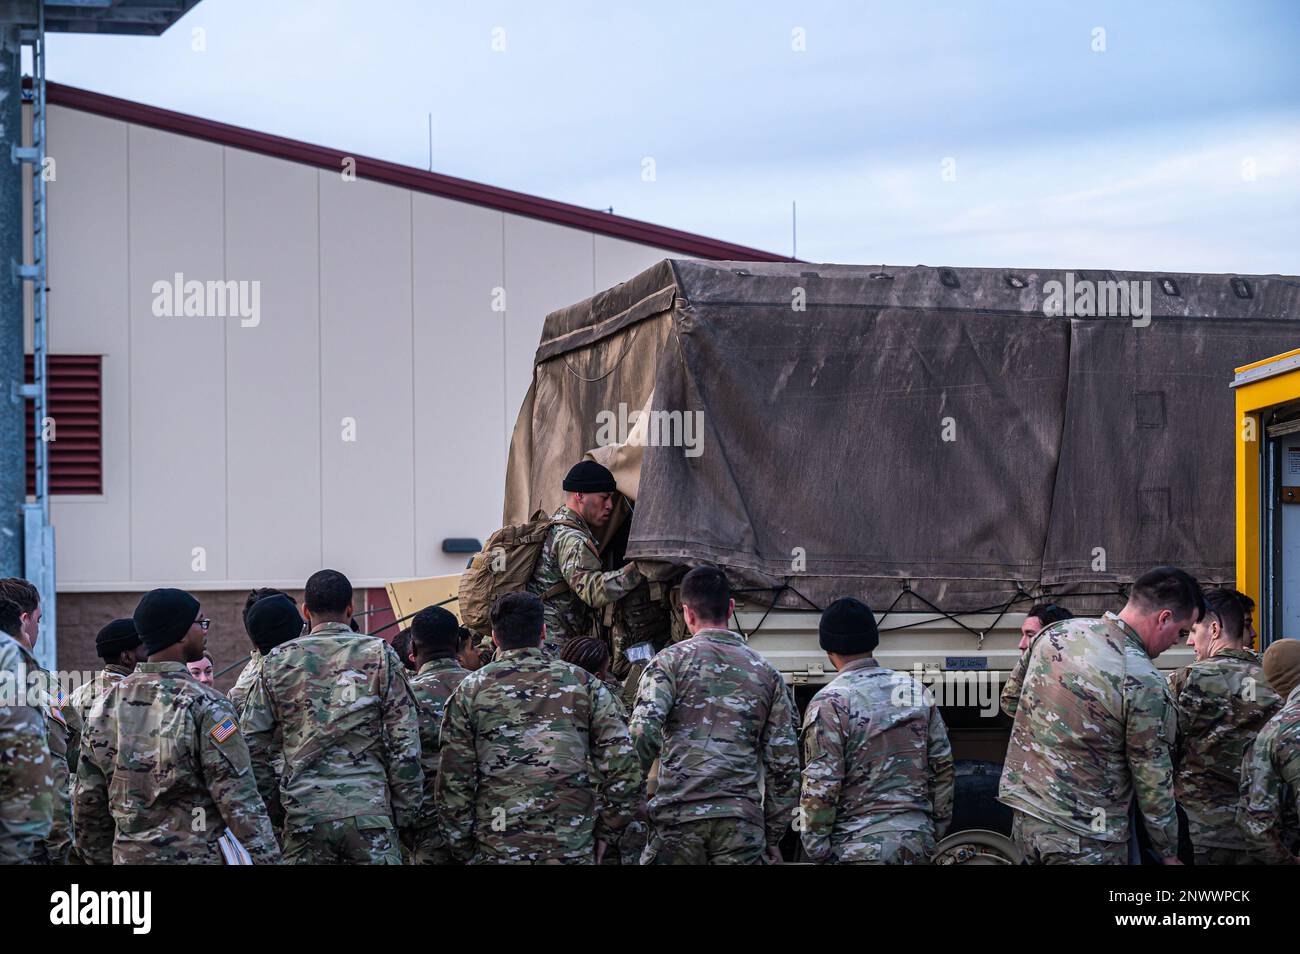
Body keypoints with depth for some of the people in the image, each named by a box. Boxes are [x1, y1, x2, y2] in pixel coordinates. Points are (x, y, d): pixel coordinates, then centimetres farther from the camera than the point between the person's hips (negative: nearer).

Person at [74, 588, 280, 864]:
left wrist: (101, 857, 20)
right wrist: (267, 859, -11)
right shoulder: (206, 706, -12)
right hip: (194, 857, -6)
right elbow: (239, 800, -15)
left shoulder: (109, 702, 6)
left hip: (127, 855, 6)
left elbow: (87, 799, 10)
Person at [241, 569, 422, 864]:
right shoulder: (380, 655, 3)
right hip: (370, 812, -1)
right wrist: (405, 814, 5)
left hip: (303, 814, 1)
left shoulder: (277, 662, 7)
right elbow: (405, 745, -1)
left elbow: (253, 743, 7)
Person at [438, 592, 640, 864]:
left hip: (497, 851, -1)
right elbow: (623, 766, 0)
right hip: (574, 849, 1)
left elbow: (454, 780, 1)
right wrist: (603, 830, 10)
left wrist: (463, 850, 8)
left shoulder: (470, 691, 4)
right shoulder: (584, 684, 6)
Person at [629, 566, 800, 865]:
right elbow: (784, 764, 10)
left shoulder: (671, 660, 3)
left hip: (677, 816, -2)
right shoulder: (766, 672, 12)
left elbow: (643, 734, -13)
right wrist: (773, 838, 17)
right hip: (743, 819, 2)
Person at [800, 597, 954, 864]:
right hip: (918, 842, 6)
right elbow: (943, 767, 11)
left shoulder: (830, 702, -10)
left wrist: (815, 847, -5)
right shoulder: (916, 691, 9)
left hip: (858, 849, -6)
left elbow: (821, 786, -14)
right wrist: (936, 830, 19)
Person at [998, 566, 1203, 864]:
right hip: (1084, 839, -7)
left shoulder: (1055, 634, 2)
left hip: (1024, 817, 7)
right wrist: (1169, 853, 3)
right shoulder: (1145, 684, -17)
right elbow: (1153, 782, -10)